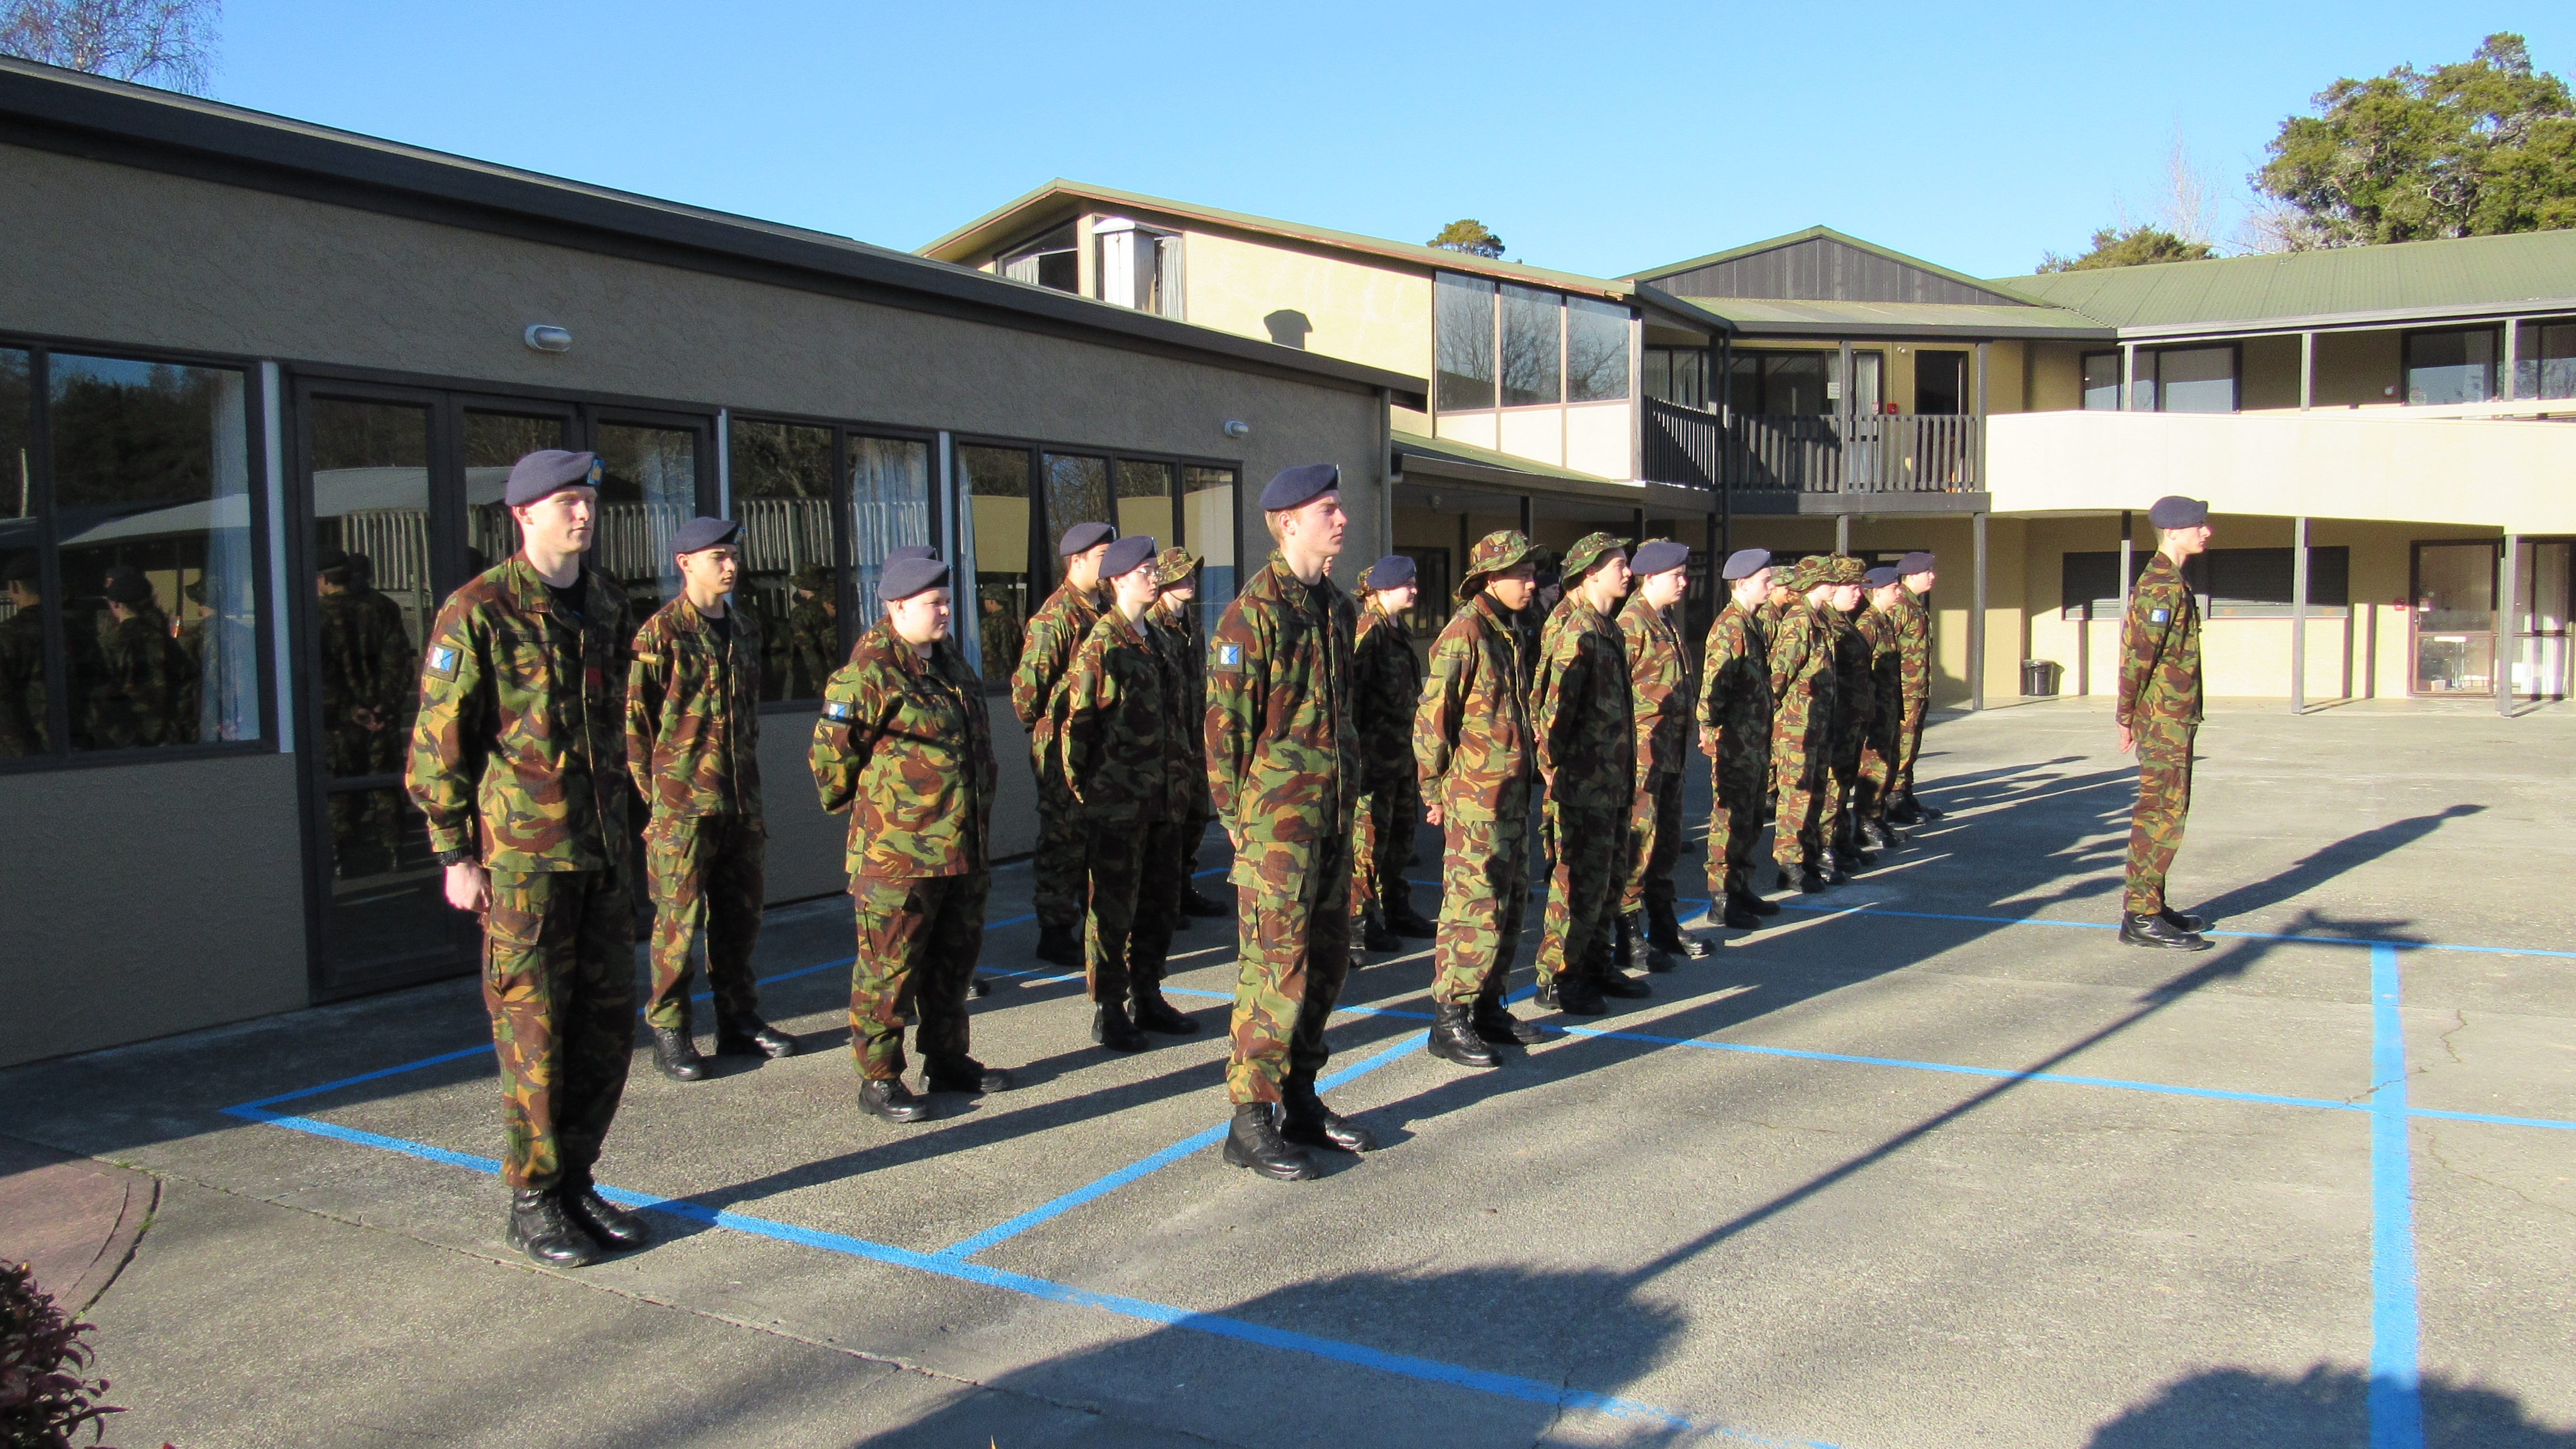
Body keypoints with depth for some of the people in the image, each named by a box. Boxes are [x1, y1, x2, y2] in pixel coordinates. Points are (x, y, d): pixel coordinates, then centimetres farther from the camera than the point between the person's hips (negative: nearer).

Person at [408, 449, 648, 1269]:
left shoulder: (604, 606, 12)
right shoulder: (478, 611, -8)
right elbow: (437, 741, -8)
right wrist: (454, 854, -10)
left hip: (602, 852, 7)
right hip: (521, 855, -6)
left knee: (609, 1023, 10)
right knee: (532, 1028, 0)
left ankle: (576, 1181, 24)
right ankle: (533, 1205, 13)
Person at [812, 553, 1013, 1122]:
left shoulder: (951, 663, 13)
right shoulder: (868, 674, -15)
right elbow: (830, 754, -11)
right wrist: (858, 806, 0)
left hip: (963, 851, 9)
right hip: (898, 855, -8)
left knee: (954, 960, 18)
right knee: (889, 968, 1)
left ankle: (948, 1060, 31)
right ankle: (878, 1080, 11)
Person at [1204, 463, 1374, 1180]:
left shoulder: (1338, 608, 13)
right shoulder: (1253, 613, -11)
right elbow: (1225, 722, -11)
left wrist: (1347, 793, 17)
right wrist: (1237, 816, -11)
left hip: (1333, 812, 8)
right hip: (1278, 817, -8)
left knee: (1327, 959, 13)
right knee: (1277, 961, -5)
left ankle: (1298, 1099, 25)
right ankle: (1252, 1120, 5)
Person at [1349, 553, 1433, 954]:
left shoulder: (1402, 630, 14)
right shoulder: (1368, 629, -13)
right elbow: (1352, 692, -18)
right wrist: (1357, 750, -20)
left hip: (1402, 751, 9)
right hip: (1375, 751, -9)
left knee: (1401, 831, 15)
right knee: (1369, 835, -3)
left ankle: (1396, 909, 27)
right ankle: (1359, 920, 5)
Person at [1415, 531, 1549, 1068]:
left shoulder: (1511, 632, 14)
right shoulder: (1465, 632, -14)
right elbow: (1432, 715, -14)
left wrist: (1527, 772, 18)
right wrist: (1436, 790, -10)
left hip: (1513, 791, 9)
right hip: (1475, 796, -9)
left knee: (1512, 902, 14)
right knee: (1475, 906, -7)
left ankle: (1487, 1007, 25)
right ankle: (1449, 1022, 1)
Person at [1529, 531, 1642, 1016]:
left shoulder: (1605, 626, 15)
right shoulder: (1574, 626, -15)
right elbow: (1555, 700, -20)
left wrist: (1624, 769, 20)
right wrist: (1551, 762, -18)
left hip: (1612, 777, 10)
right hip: (1583, 778, -10)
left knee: (1609, 873, 16)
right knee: (1581, 879, -4)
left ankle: (1596, 964, 28)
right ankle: (1555, 978, 5)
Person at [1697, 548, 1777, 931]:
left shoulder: (1754, 623, 15)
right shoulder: (1730, 626, -16)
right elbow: (1715, 681, -22)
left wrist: (1765, 737, 19)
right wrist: (1709, 728, -21)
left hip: (1756, 740, 10)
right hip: (1735, 742, -10)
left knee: (1751, 819, 16)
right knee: (1732, 819, -3)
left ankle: (1742, 889, 26)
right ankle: (1721, 898, 4)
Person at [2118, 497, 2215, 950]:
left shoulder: (2171, 582, 17)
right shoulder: (2161, 586, -15)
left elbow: (2139, 652, 19)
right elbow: (2138, 655, -20)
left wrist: (2130, 715, 17)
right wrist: (2128, 717, -18)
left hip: (2175, 720, 10)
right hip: (2164, 721, -10)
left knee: (2164, 813, 15)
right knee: (2162, 816, -9)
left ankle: (2153, 905, 22)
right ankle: (2140, 917, -7)